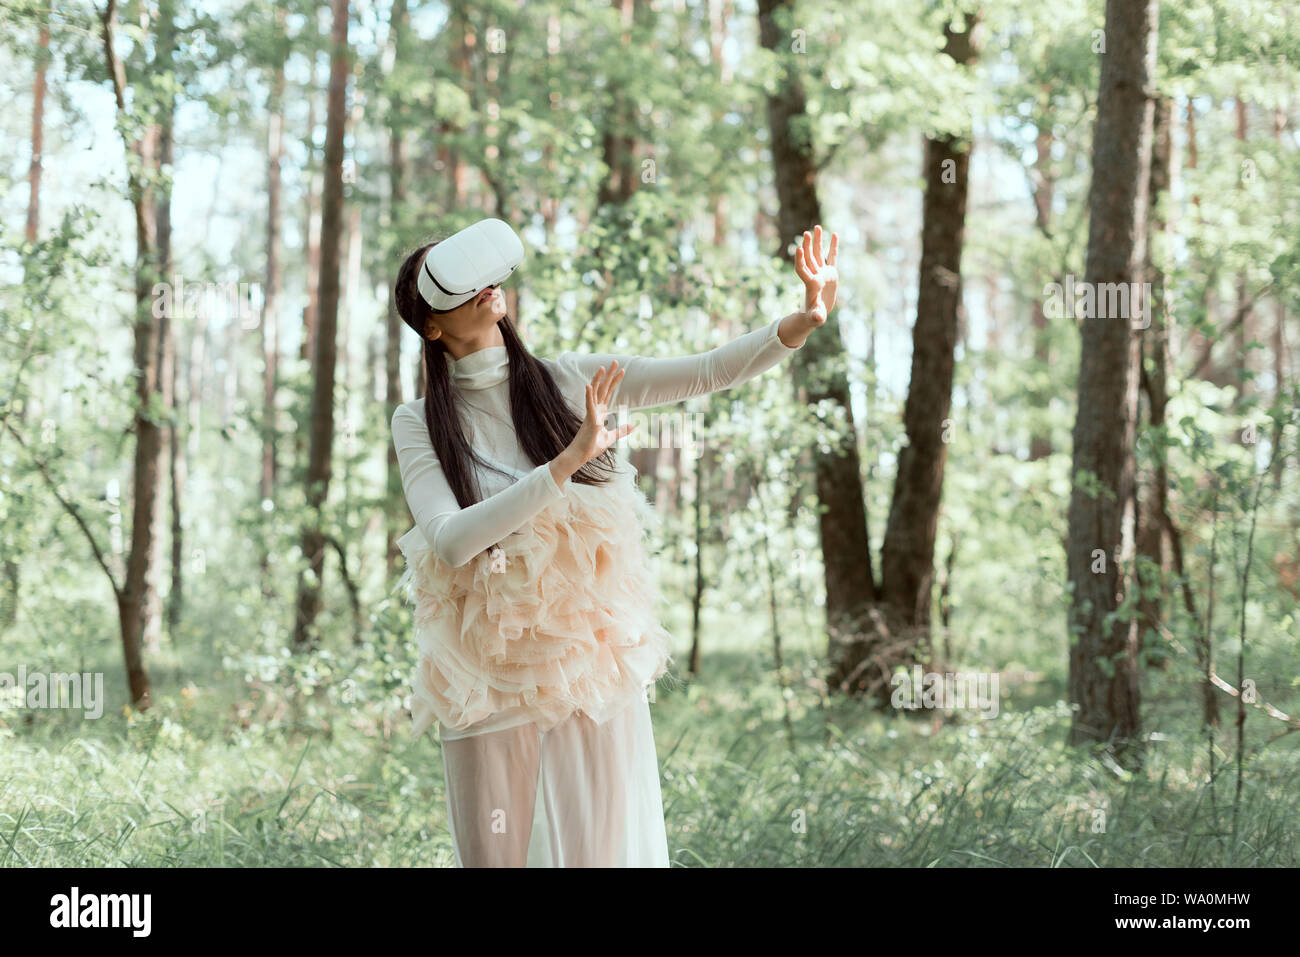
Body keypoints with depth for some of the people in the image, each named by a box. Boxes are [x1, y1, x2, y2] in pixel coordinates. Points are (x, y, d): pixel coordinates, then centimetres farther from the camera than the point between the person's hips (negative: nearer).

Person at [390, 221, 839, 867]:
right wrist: (567, 462, -24)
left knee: (602, 848, 2)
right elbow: (450, 541, -17)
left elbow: (708, 372, -6)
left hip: (589, 662, 1)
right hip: (490, 677, -1)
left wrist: (803, 321, -22)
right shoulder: (418, 422, -2)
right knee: (494, 855, 7)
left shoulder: (569, 382, 1)